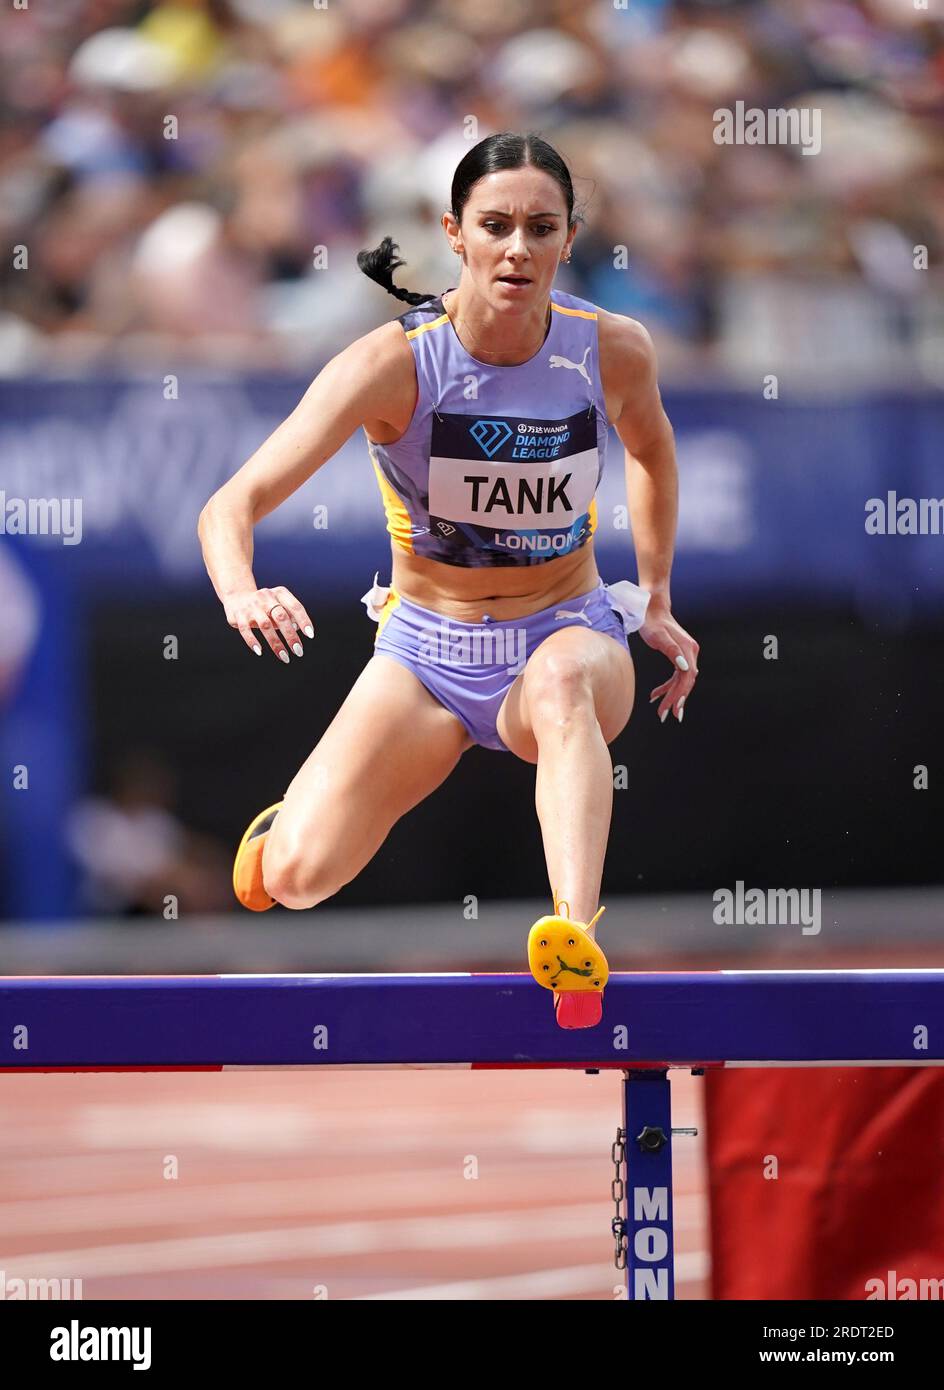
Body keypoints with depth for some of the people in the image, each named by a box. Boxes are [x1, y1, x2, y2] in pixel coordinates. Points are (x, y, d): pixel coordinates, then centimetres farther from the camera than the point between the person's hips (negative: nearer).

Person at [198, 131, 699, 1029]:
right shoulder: (394, 363, -20)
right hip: (426, 652, 0)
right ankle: (299, 813, 25)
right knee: (299, 877, -15)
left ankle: (578, 952, -55)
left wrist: (656, 601, 16)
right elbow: (233, 504, -27)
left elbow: (651, 446, 15)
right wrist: (241, 592, -48)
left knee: (561, 679, -38)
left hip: (569, 636, 0)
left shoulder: (613, 350, -11)